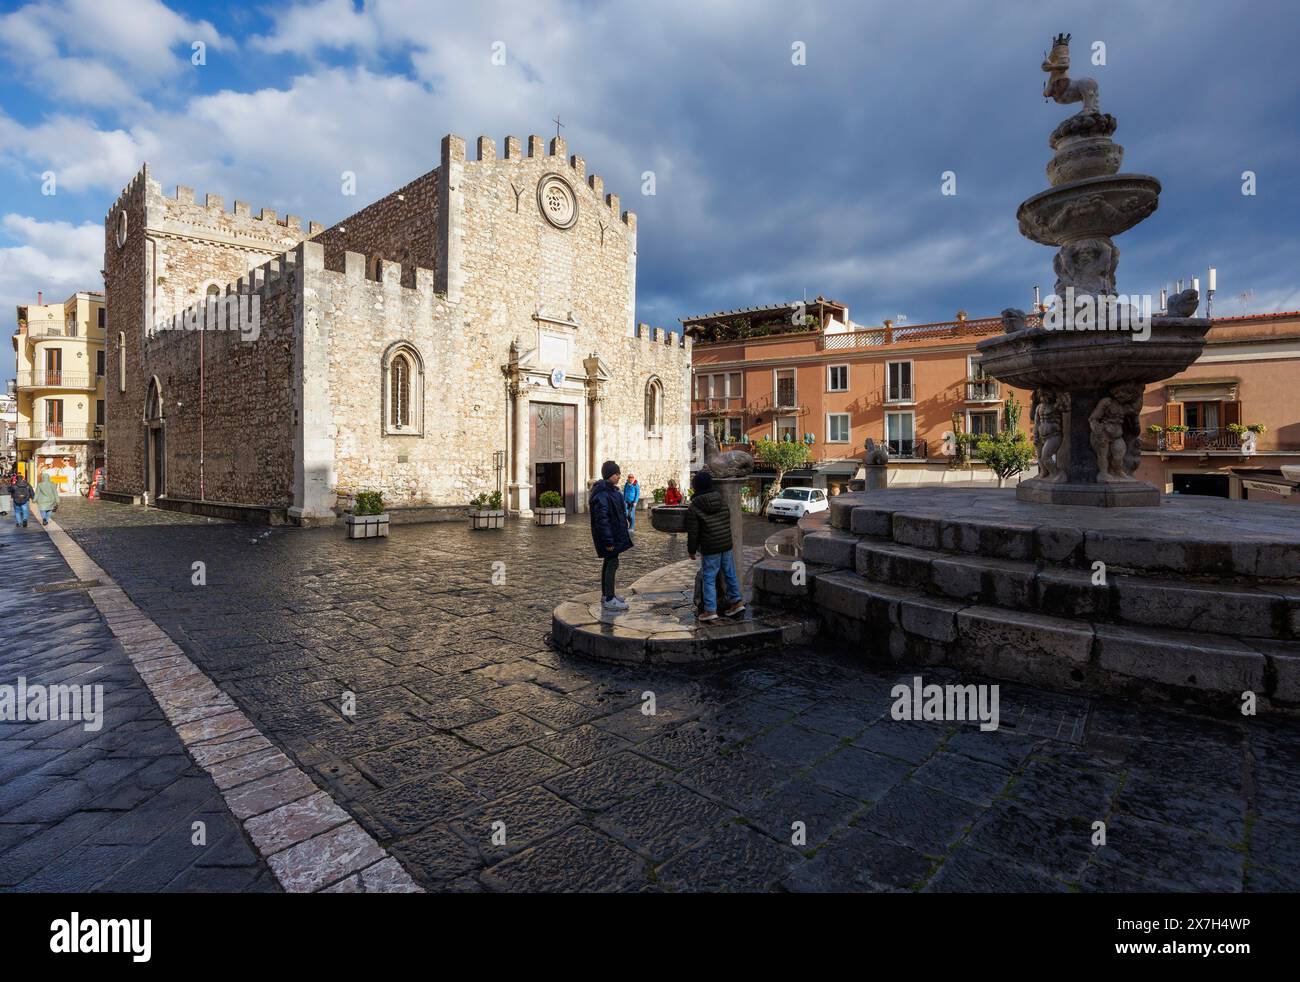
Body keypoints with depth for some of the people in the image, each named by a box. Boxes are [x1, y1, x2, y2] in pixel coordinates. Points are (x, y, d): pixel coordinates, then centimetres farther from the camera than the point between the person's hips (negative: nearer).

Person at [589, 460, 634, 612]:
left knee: (608, 562, 17)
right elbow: (602, 519, -25)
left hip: (615, 534, 11)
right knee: (612, 563, -6)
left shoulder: (611, 490, 12)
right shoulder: (602, 494, -21)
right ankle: (609, 600, 0)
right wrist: (608, 541, -25)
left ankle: (606, 594, 28)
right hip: (609, 536, -11)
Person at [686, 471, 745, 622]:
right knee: (730, 573, 16)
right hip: (727, 544, 5)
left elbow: (692, 532, -11)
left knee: (709, 578, 2)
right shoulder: (722, 501, 4)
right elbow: (728, 522, 13)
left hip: (709, 548, -5)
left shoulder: (694, 508, -12)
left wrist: (691, 550, 1)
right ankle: (736, 601, 24)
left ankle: (710, 610, 2)